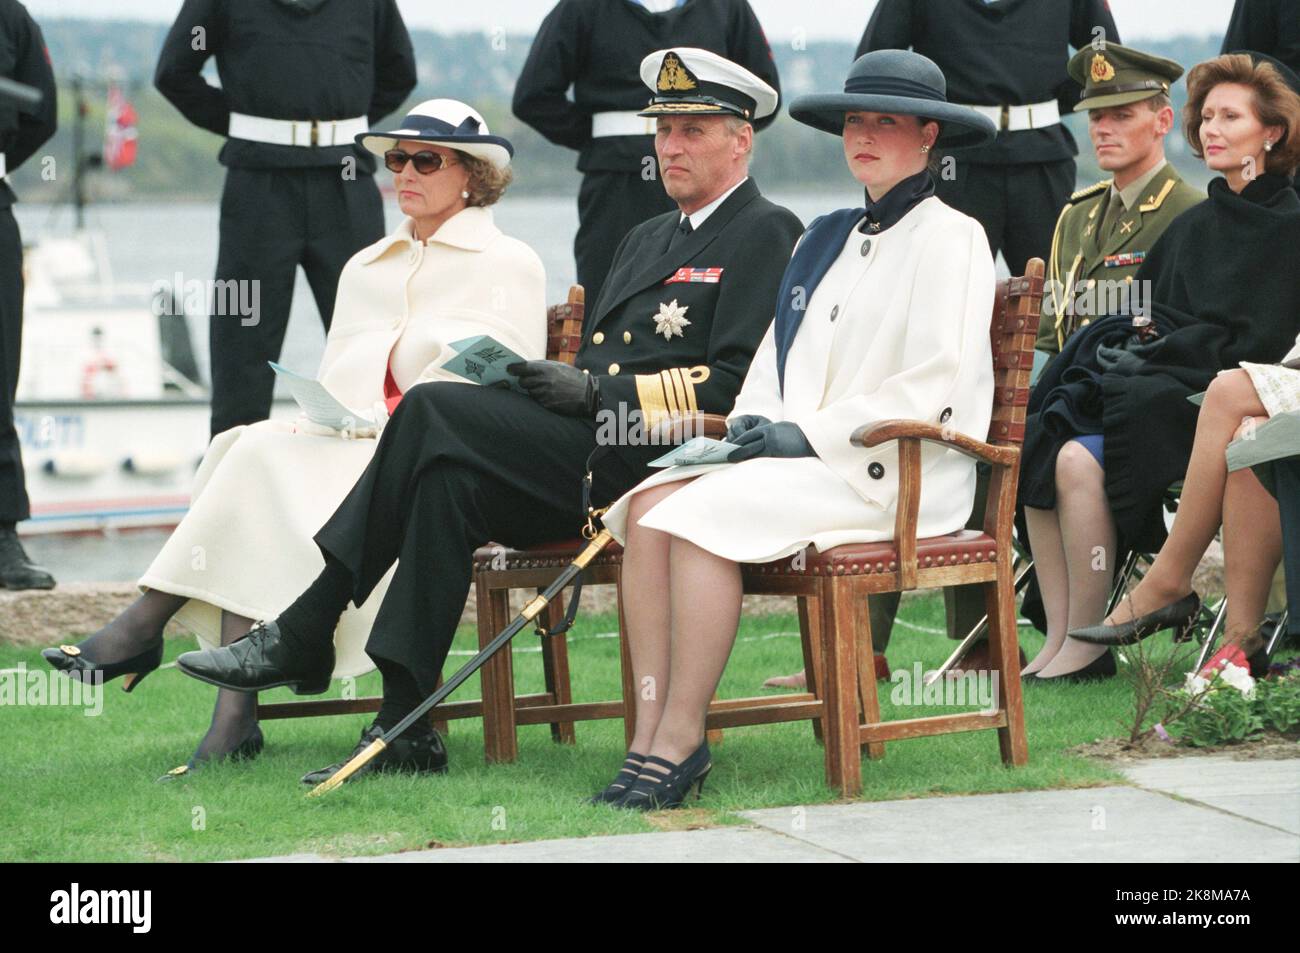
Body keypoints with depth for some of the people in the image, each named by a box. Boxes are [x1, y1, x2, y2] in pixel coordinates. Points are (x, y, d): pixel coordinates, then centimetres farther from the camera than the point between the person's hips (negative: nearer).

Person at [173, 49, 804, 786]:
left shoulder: (766, 234, 0)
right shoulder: (647, 238, 28)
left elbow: (735, 386, -13)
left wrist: (593, 393, -14)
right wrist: (550, 384, 3)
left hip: (650, 463, -8)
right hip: (589, 456, 8)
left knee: (434, 411, -20)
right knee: (450, 476, -21)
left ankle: (304, 635, -15)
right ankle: (406, 729, -22)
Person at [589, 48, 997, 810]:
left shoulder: (949, 238, -3)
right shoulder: (827, 239, 21)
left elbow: (935, 386, -13)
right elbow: (779, 353, 23)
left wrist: (810, 433, -15)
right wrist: (753, 419, 0)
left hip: (894, 472, -8)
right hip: (803, 459, 8)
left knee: (704, 514, -27)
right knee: (648, 509, -15)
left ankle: (680, 742, -23)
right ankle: (652, 736, -22)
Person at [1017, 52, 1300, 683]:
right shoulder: (1192, 226, 22)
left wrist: (1156, 354, -11)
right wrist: (1138, 337, 0)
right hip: (1156, 379, 7)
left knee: (1080, 460, -29)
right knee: (1037, 449, -20)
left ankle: (1087, 645, -21)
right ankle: (1058, 638, -22)